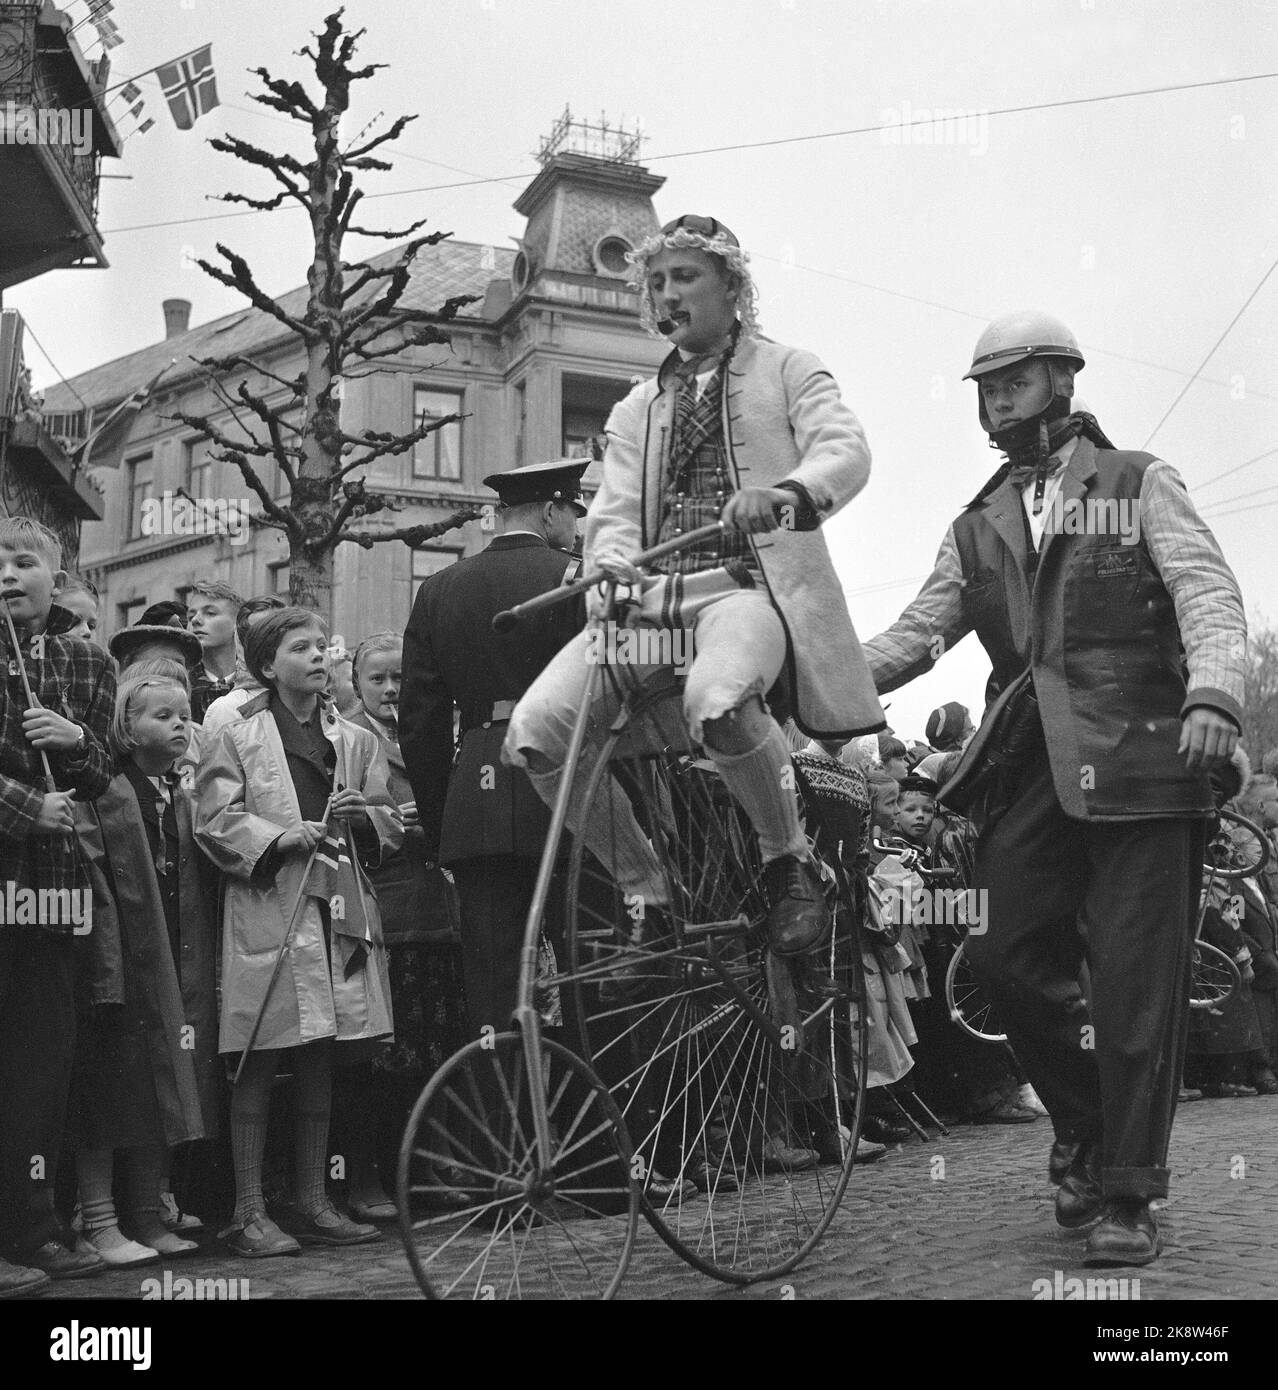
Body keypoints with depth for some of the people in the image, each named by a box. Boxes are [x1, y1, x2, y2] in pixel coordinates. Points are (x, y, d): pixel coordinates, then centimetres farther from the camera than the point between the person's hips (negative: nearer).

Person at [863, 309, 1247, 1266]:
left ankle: (1129, 1196, 9)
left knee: (1134, 982, -3)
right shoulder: (978, 528, 20)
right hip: (1028, 766, 5)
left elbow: (1209, 593, -5)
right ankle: (1094, 1136, 24)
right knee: (1007, 955, 2)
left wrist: (1213, 691, -25)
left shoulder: (1141, 485, 8)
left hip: (1138, 763, -4)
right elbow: (918, 632, 10)